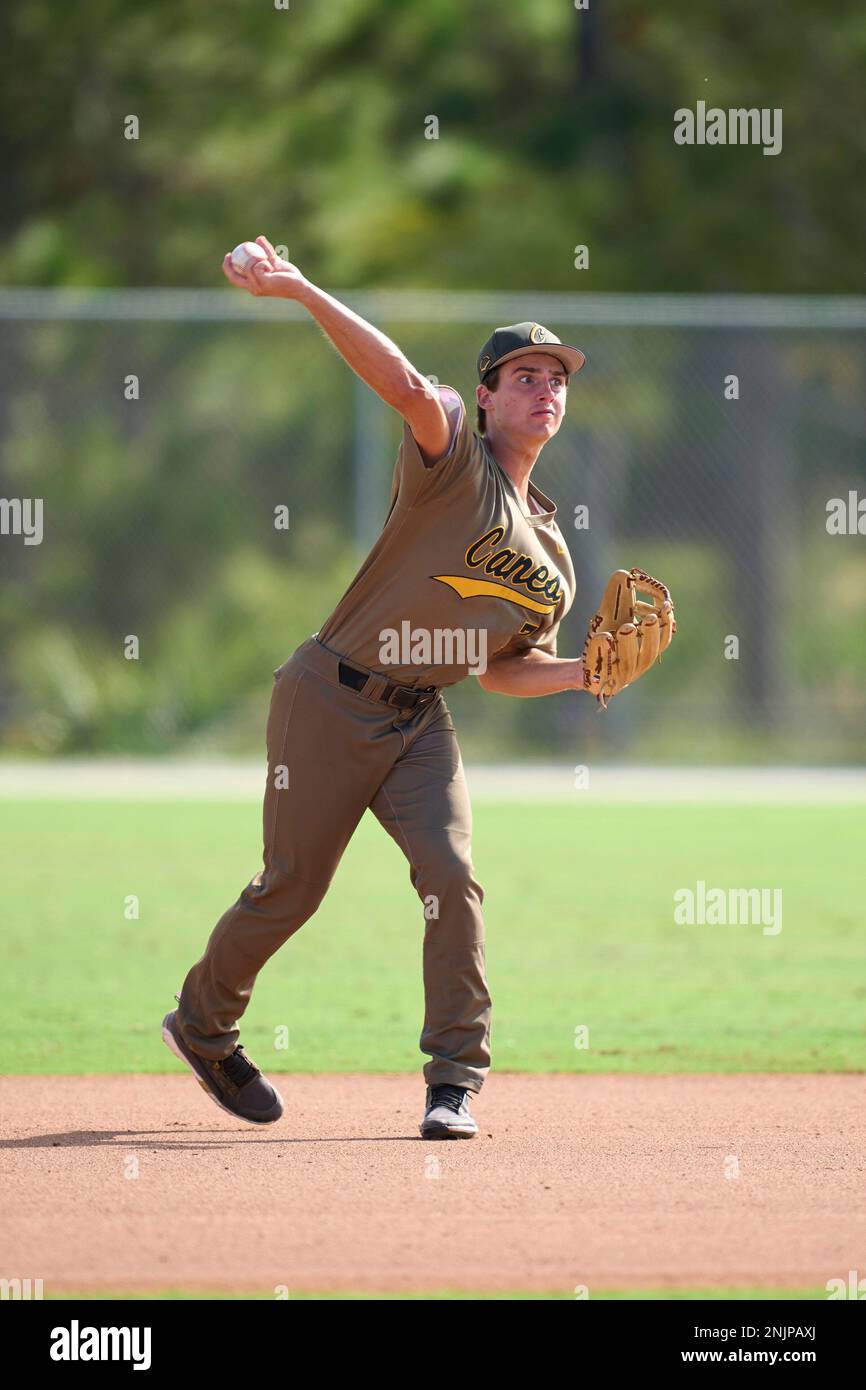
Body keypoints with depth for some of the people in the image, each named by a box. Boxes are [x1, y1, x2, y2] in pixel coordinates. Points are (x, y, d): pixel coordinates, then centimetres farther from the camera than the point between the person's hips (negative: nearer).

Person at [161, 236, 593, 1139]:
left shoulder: (550, 554, 13)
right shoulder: (454, 457, -8)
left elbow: (502, 667, 18)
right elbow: (406, 385, -28)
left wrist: (584, 674, 1)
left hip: (418, 723, 5)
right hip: (330, 700, -5)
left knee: (450, 874, -14)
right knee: (291, 888, 1)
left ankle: (455, 1081, -11)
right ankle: (201, 1023, 28)